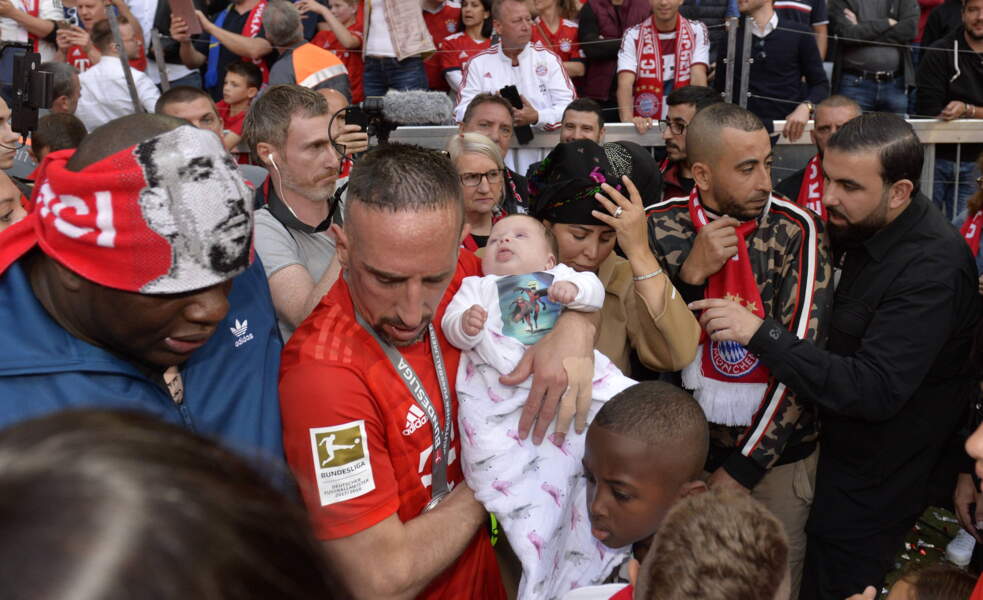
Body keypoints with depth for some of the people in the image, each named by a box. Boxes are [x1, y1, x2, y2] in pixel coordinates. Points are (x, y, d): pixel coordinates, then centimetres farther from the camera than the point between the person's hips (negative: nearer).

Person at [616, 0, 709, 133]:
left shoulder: (697, 31, 4)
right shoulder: (632, 35, 1)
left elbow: (698, 78, -8)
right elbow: (625, 83, -12)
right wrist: (628, 120, -31)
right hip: (644, 126, 0)